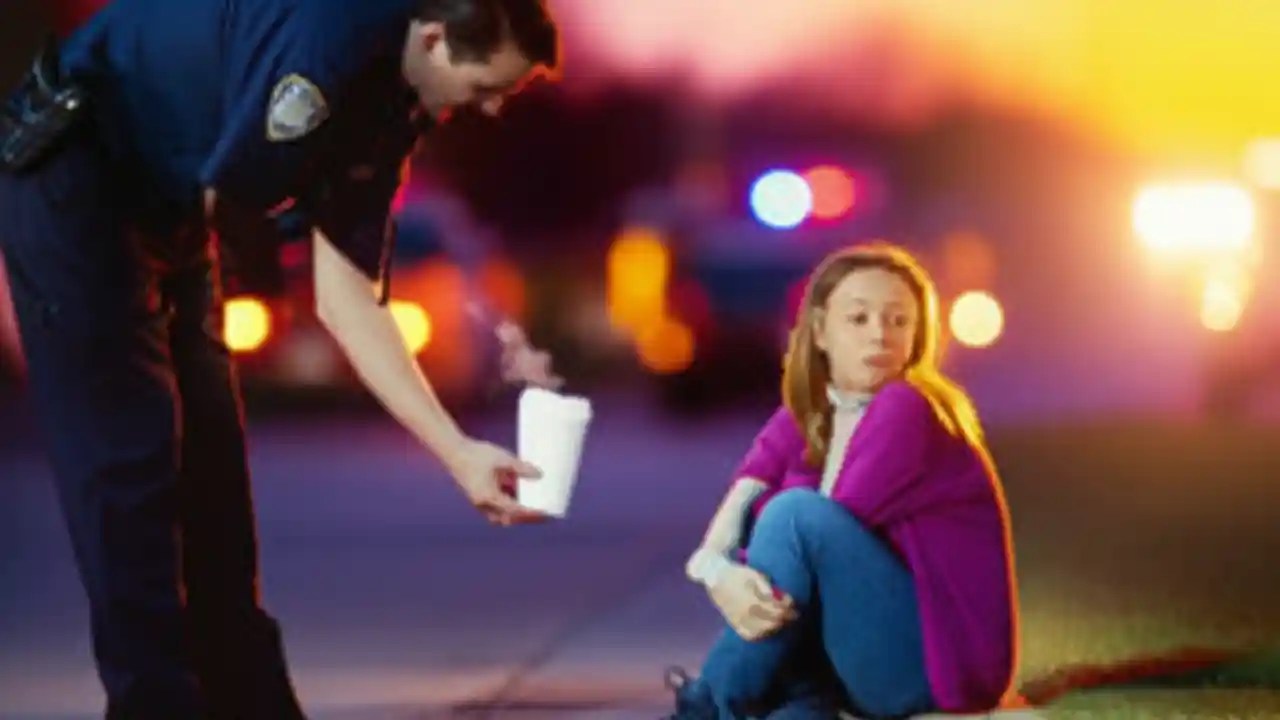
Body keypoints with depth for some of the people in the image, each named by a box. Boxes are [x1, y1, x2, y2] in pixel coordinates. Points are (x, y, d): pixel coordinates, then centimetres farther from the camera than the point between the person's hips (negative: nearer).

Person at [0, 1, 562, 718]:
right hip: (72, 182, -9)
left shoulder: (393, 103, 1)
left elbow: (344, 296, 0)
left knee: (209, 467, 9)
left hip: (169, 207, 9)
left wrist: (459, 452, -6)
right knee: (128, 464, -10)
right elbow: (223, 190, -22)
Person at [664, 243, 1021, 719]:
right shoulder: (801, 419, 8)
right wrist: (718, 572, -27)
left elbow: (818, 526, -21)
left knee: (797, 512, -24)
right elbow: (735, 513, -6)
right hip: (872, 667, 8)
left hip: (940, 661, -8)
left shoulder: (908, 412, -14)